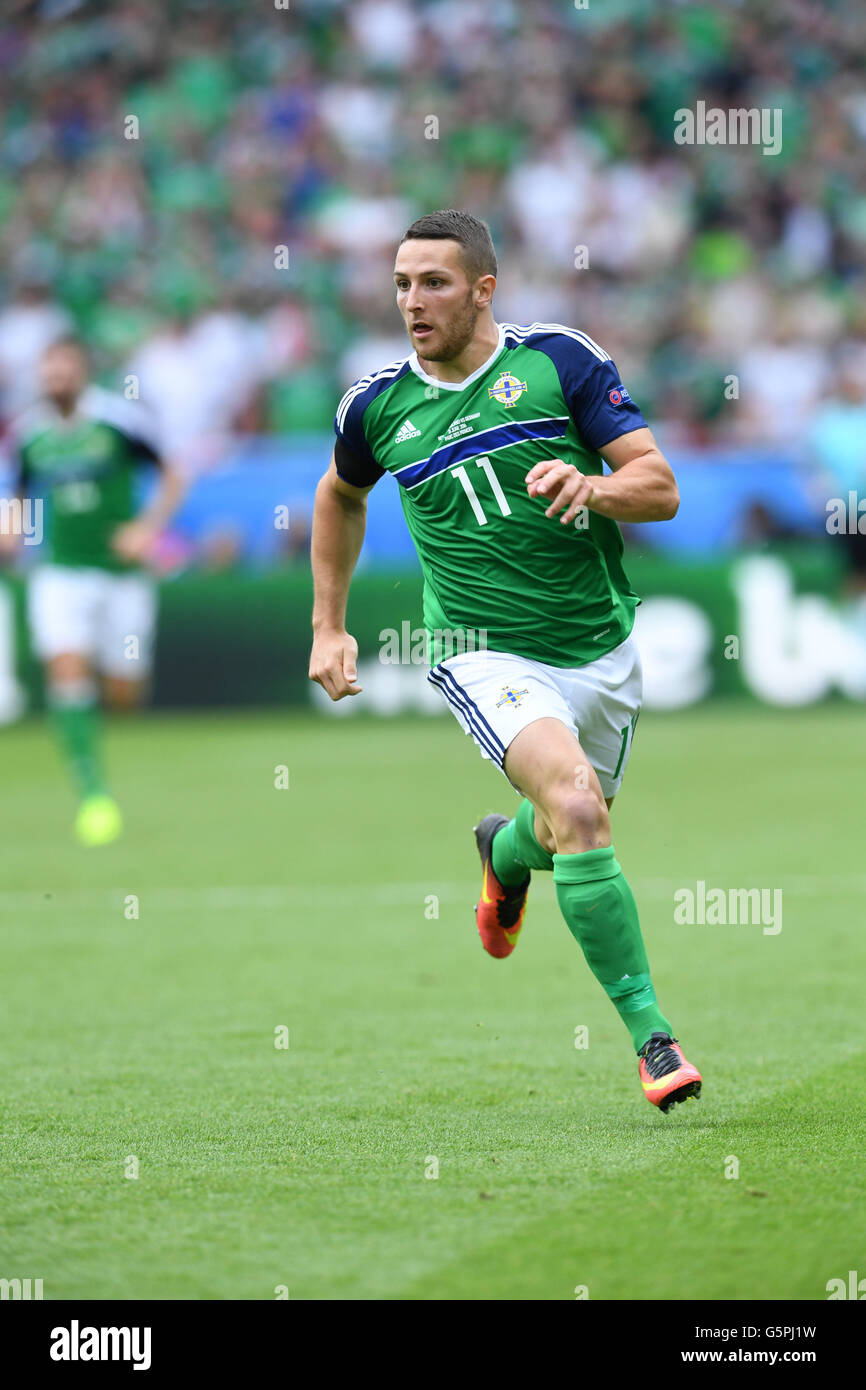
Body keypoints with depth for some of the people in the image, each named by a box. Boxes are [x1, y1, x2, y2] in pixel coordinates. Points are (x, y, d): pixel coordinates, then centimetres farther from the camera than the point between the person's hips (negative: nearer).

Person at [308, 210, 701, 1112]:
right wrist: (328, 625, 19)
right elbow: (340, 496, 22)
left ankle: (507, 849, 57)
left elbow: (660, 487, -7)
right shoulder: (378, 405, 0)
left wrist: (591, 485, -28)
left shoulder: (561, 361, -6)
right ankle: (649, 1033, -23)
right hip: (485, 656, -2)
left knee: (566, 833, 17)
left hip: (603, 649, 2)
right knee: (576, 804, -27)